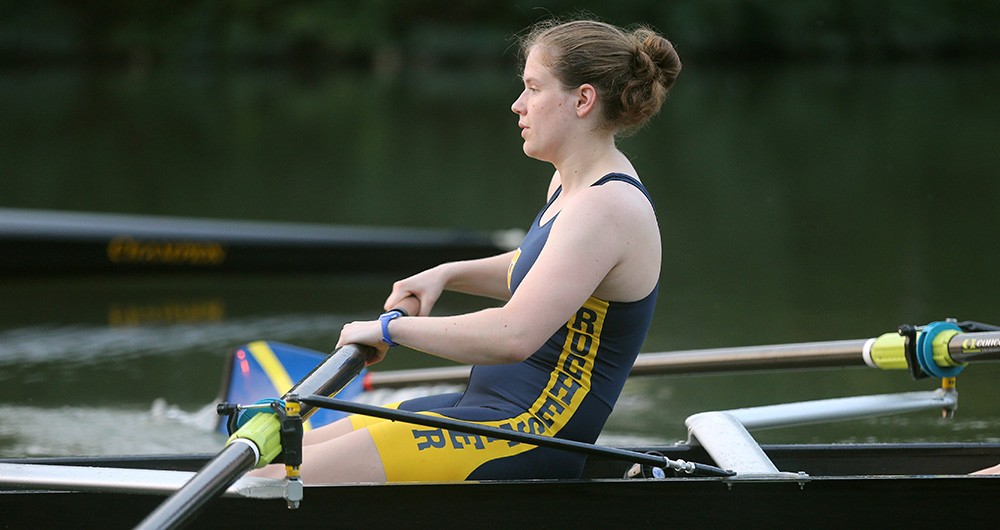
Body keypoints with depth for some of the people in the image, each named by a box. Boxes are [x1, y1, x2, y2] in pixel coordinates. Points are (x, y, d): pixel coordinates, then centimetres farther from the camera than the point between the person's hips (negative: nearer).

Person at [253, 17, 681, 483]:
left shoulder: (606, 208, -19)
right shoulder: (570, 183, 12)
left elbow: (512, 336, -30)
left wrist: (392, 328, -19)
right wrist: (448, 274, 18)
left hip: (532, 438, -11)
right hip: (490, 409, 11)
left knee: (277, 481, -19)